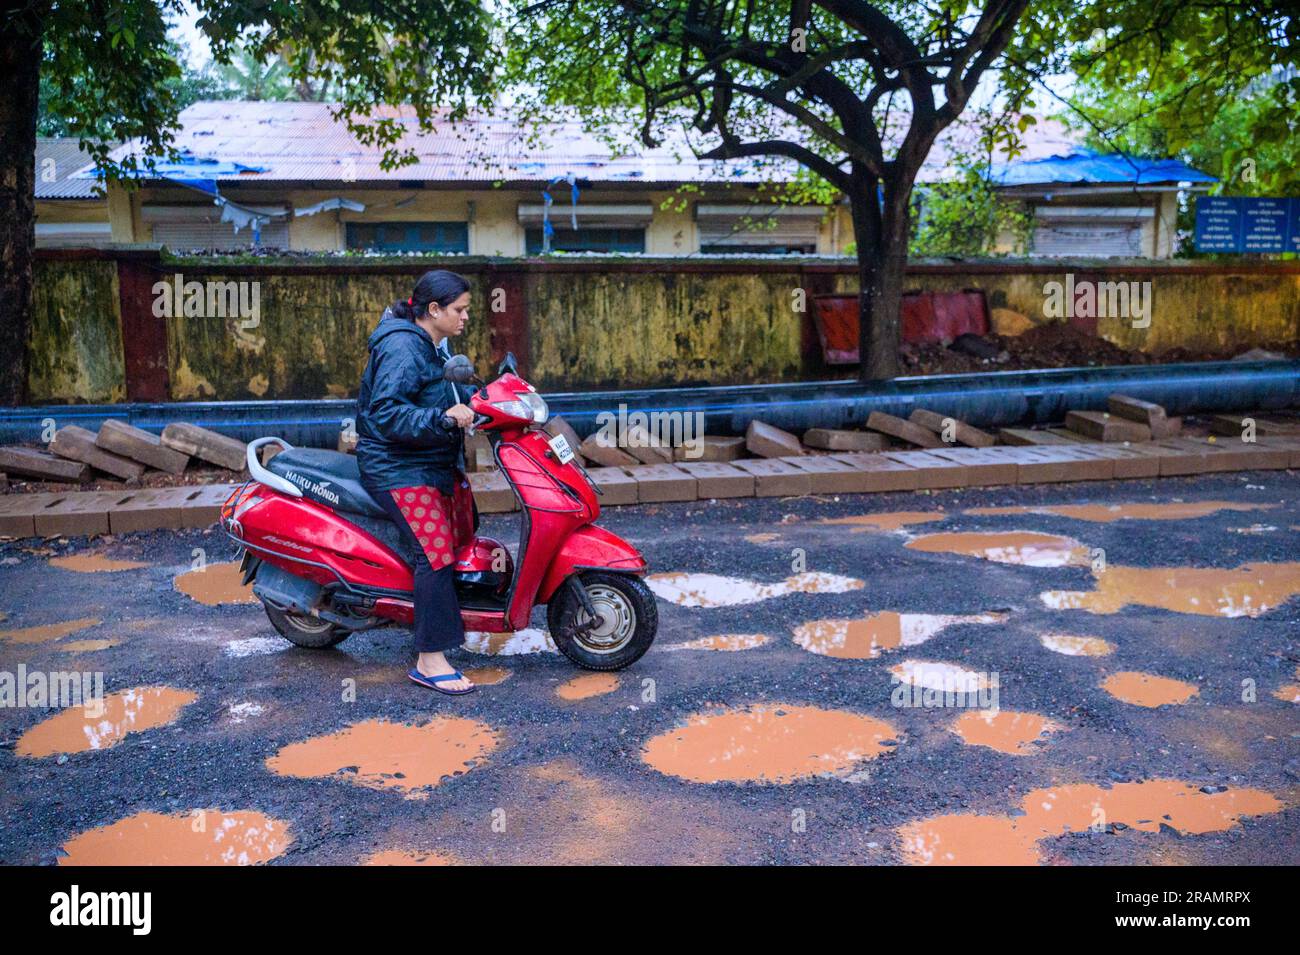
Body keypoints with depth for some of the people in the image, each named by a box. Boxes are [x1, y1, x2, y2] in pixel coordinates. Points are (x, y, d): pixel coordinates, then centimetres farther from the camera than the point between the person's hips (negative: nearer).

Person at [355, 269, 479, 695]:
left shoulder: (434, 344, 13)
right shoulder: (402, 348, -19)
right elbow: (385, 413, -28)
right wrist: (443, 418, -35)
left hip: (437, 461, 11)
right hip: (398, 467, -11)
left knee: (466, 528, 20)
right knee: (436, 553, -18)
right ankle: (430, 661, -13)